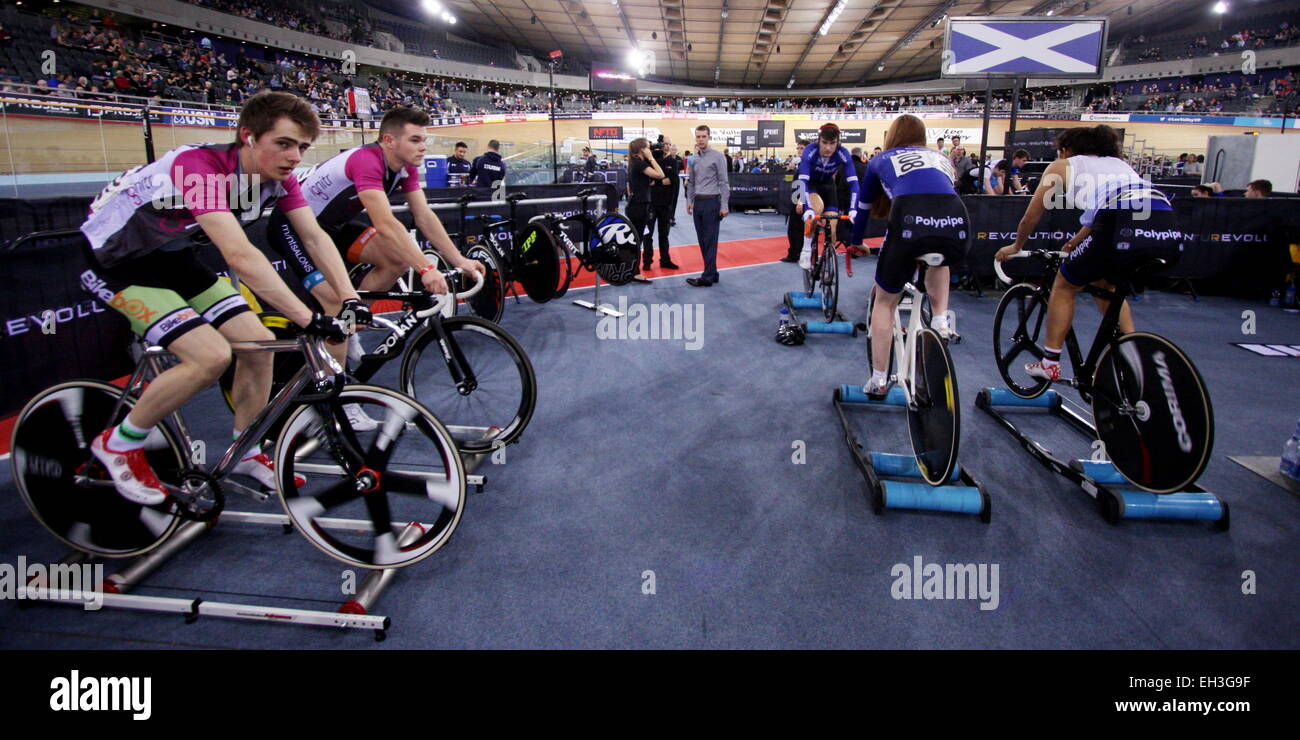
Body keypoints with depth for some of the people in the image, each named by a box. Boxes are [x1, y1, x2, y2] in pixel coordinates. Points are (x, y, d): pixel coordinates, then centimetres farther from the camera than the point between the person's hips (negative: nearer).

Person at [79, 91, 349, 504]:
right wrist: (309, 320, -46)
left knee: (260, 342, -4)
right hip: (114, 258, -7)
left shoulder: (276, 175, -10)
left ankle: (246, 454, 15)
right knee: (211, 356, -23)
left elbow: (315, 237, -11)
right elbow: (239, 256, -43)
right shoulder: (201, 167, -33)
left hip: (171, 257, 8)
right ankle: (119, 445, 1)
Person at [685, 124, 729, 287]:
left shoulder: (717, 156, -6)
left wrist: (724, 205, -14)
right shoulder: (694, 158, 13)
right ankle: (712, 272, 18)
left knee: (710, 241, -6)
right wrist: (689, 200, 11)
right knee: (702, 240, 9)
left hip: (711, 202, -7)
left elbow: (723, 182, -9)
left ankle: (707, 277, -5)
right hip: (698, 202, 7)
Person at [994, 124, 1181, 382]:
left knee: (1065, 286, 18)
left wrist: (1016, 247, 42)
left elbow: (1031, 217, 25)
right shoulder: (1117, 163, 37)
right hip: (1170, 235, 6)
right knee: (1105, 284, 32)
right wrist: (1076, 242, 59)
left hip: (1124, 230, -6)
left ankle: (1049, 363, 20)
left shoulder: (1062, 166, 21)